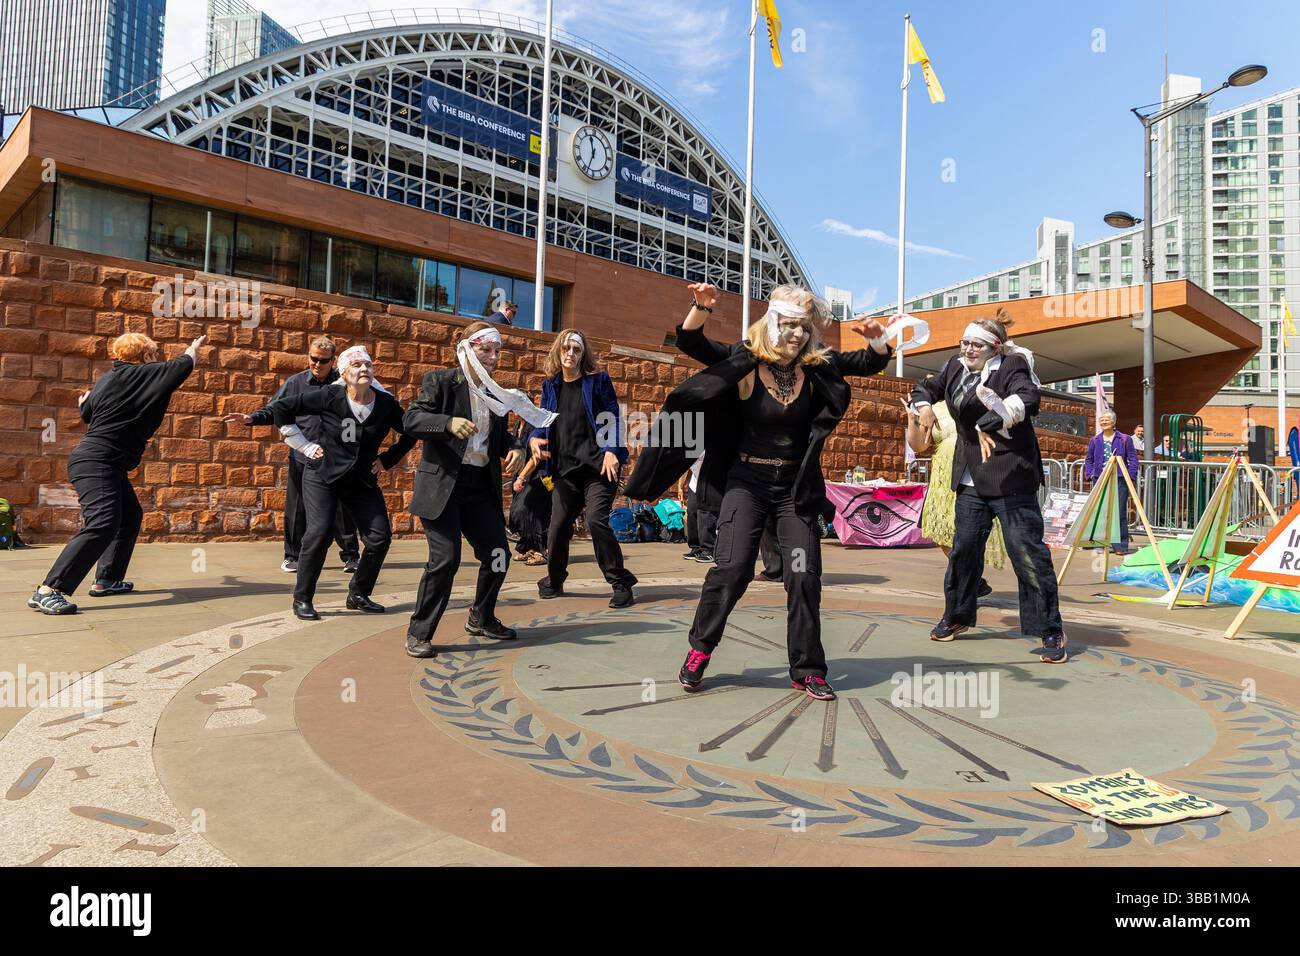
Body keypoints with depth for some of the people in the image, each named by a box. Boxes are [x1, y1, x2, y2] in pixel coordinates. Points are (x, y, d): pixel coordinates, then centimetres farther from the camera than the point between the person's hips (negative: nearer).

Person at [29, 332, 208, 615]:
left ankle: (106, 580, 24)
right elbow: (181, 368, -9)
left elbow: (87, 412, 27)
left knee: (130, 517, 20)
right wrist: (194, 347, 11)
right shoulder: (137, 374, -10)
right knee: (103, 524, -23)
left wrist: (86, 399, 51)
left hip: (108, 466, 11)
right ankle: (47, 591, -27)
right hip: (96, 463, -11)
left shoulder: (110, 377, 14)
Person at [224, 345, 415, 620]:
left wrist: (388, 460, 4)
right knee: (320, 533, -19)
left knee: (380, 536, -5)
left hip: (362, 480, 4)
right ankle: (302, 600, -1)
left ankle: (359, 595, 14)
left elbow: (410, 433, 8)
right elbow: (285, 406, -5)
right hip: (322, 476, -3)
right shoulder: (330, 397, -14)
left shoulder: (386, 404, -7)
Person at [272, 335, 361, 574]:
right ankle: (293, 556, 21)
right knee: (297, 509, 7)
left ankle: (351, 555, 12)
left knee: (341, 508, 2)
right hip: (302, 457, 1)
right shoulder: (295, 382, 4)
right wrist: (287, 428, -4)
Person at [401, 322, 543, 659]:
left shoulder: (497, 394, 14)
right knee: (445, 558, -12)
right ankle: (419, 633, 5)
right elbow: (411, 419, -12)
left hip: (481, 486, 6)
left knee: (498, 555, 7)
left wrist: (513, 448, 1)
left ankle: (481, 618, 31)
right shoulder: (440, 381, -2)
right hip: (442, 484, -6)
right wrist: (449, 422, -29)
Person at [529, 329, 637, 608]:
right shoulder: (550, 385, 12)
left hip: (597, 466, -4)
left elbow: (613, 418, -2)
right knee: (558, 525, 2)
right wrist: (534, 438, -5)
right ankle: (554, 580, 25)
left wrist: (612, 451, -16)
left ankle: (621, 583, -3)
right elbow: (543, 420, 17)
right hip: (565, 469, 4)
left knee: (596, 520, -16)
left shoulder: (598, 381, 2)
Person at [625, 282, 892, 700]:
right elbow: (689, 343, -13)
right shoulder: (745, 363, -7)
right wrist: (702, 307, -31)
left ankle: (807, 670, 12)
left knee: (804, 576, -1)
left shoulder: (816, 367, 0)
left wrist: (877, 337, -15)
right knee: (732, 567, -12)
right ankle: (699, 650, 9)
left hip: (796, 488, 3)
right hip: (747, 483, -2)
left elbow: (871, 363, 6)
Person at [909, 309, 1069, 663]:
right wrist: (924, 405, 4)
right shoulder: (956, 368, 10)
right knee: (963, 548, 13)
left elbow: (1027, 399, -28)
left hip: (1010, 476, -7)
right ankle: (957, 616, 29)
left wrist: (988, 425, -32)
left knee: (1027, 551, -6)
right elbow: (925, 387, 25)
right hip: (971, 478, 7)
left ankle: (1051, 632, 5)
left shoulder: (1011, 367, -10)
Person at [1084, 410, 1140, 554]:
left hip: (1119, 480, -3)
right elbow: (1088, 459, 16)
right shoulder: (1094, 440, 11)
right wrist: (1090, 474, 4)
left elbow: (1133, 459, 3)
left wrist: (1131, 476, -7)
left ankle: (1121, 545, 0)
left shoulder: (1124, 439, 4)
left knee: (1120, 513, -5)